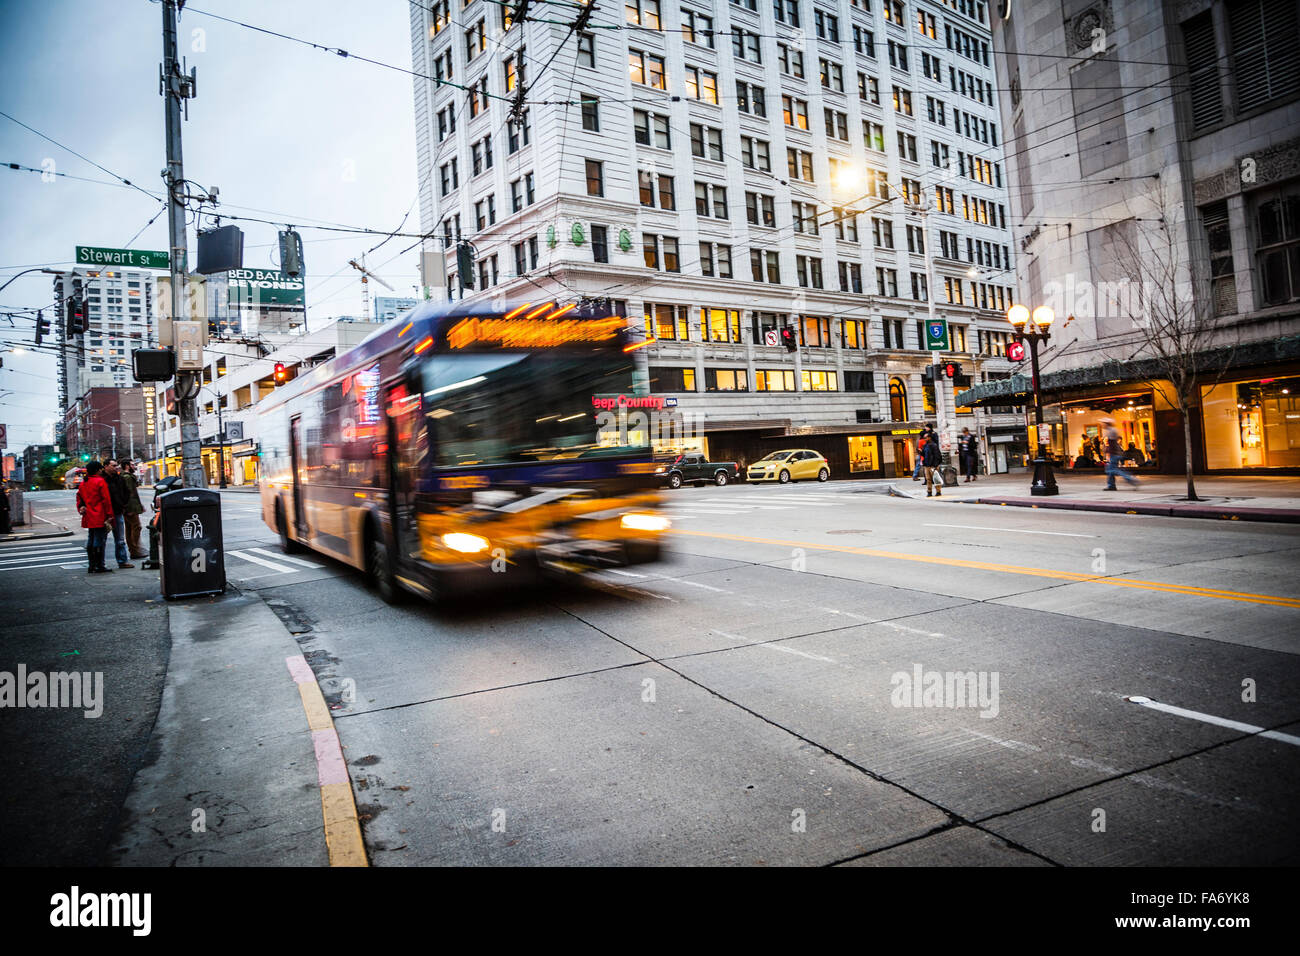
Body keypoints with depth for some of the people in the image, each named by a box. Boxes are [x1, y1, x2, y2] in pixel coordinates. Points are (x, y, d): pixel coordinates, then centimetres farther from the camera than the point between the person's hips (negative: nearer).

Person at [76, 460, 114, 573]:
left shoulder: (83, 483, 13)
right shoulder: (100, 481, -11)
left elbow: (79, 497, 19)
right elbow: (106, 499, -13)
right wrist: (109, 515, -11)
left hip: (89, 517, 8)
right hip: (100, 517, -8)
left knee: (90, 541, 13)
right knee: (99, 541, -5)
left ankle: (91, 566, 18)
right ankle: (99, 566, -5)